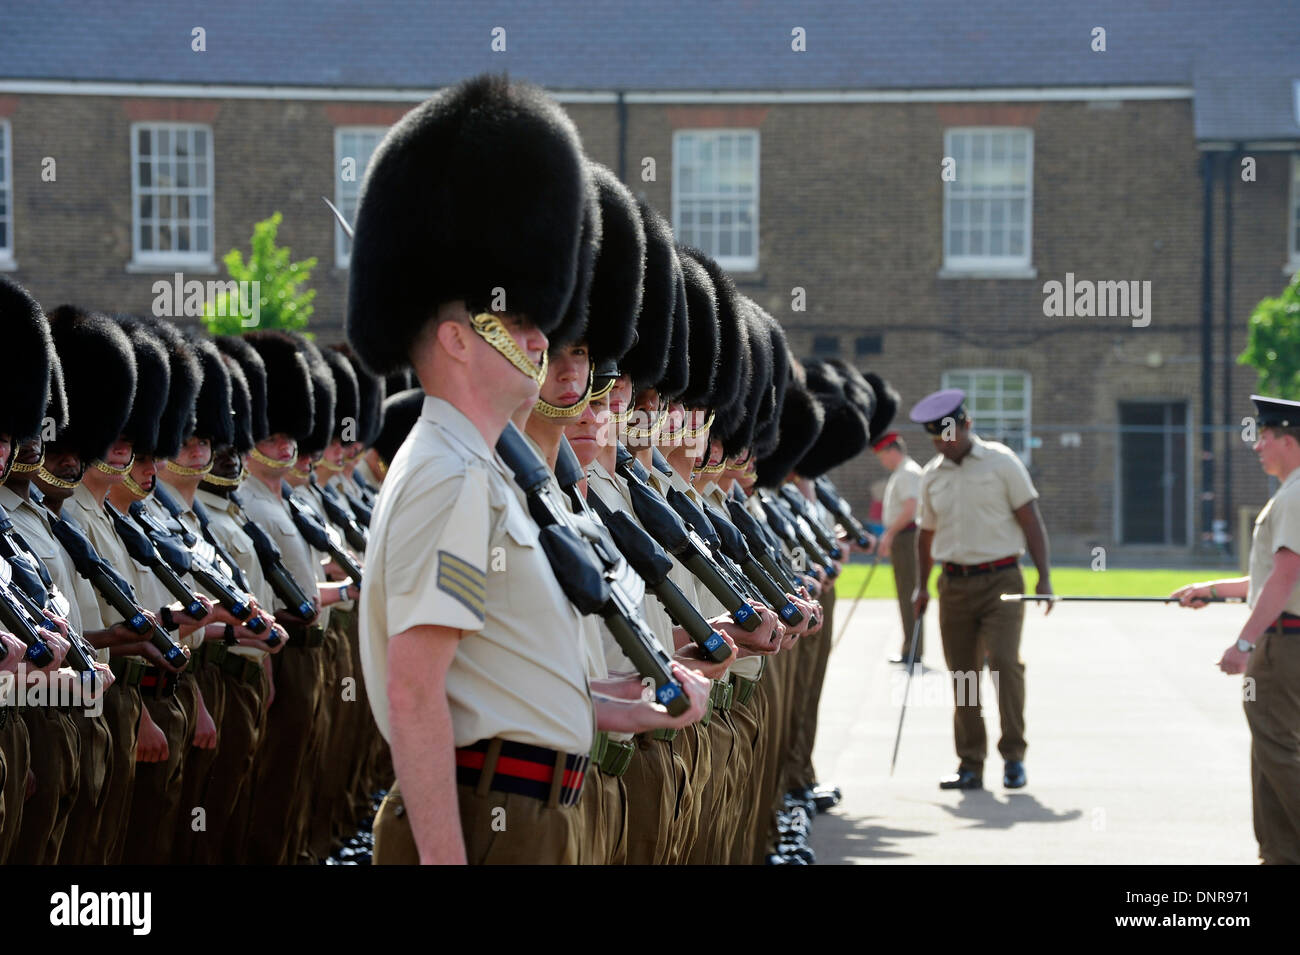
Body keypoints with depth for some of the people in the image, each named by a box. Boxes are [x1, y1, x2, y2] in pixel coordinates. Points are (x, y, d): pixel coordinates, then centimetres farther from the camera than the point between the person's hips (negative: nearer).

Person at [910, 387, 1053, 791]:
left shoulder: (1001, 462, -2)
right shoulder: (931, 476, 11)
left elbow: (1031, 520, -2)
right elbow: (926, 534, 21)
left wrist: (1044, 576, -8)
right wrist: (921, 587, 17)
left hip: (1000, 580, -4)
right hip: (954, 585, 4)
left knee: (1005, 661, -16)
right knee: (962, 673, 4)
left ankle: (1014, 756, -7)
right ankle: (971, 765, 11)